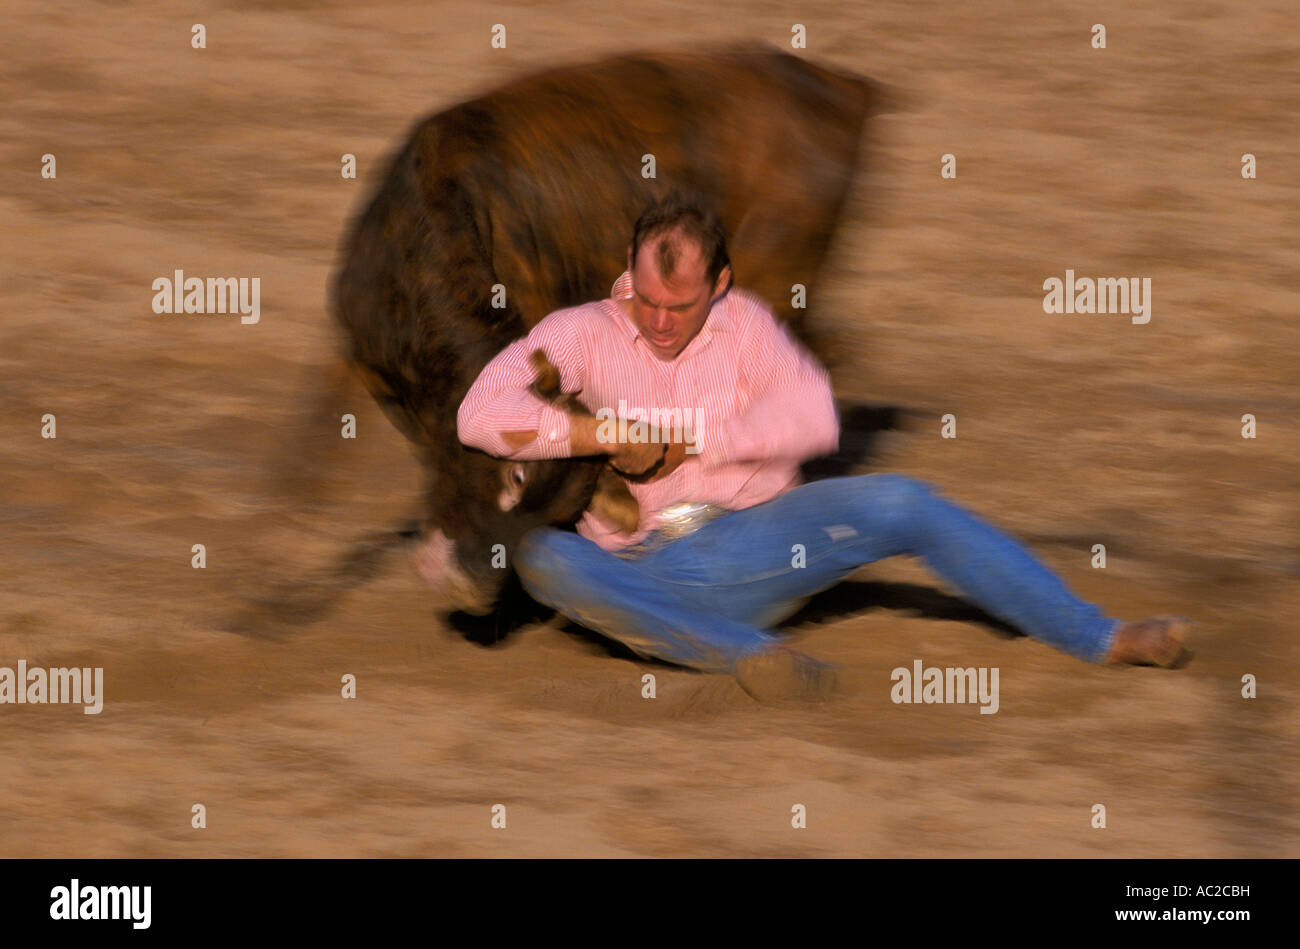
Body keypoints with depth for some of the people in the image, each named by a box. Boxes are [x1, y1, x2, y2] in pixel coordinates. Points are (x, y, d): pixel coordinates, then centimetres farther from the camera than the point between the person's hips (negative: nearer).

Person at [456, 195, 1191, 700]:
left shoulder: (744, 323, 10)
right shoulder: (582, 333, 2)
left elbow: (815, 421, -4)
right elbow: (482, 416, -12)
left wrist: (687, 441, -9)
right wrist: (616, 434, -16)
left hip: (753, 546, 2)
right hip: (645, 573, -2)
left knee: (900, 503, -20)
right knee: (544, 561, -35)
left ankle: (1100, 637, -15)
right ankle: (744, 653, -48)